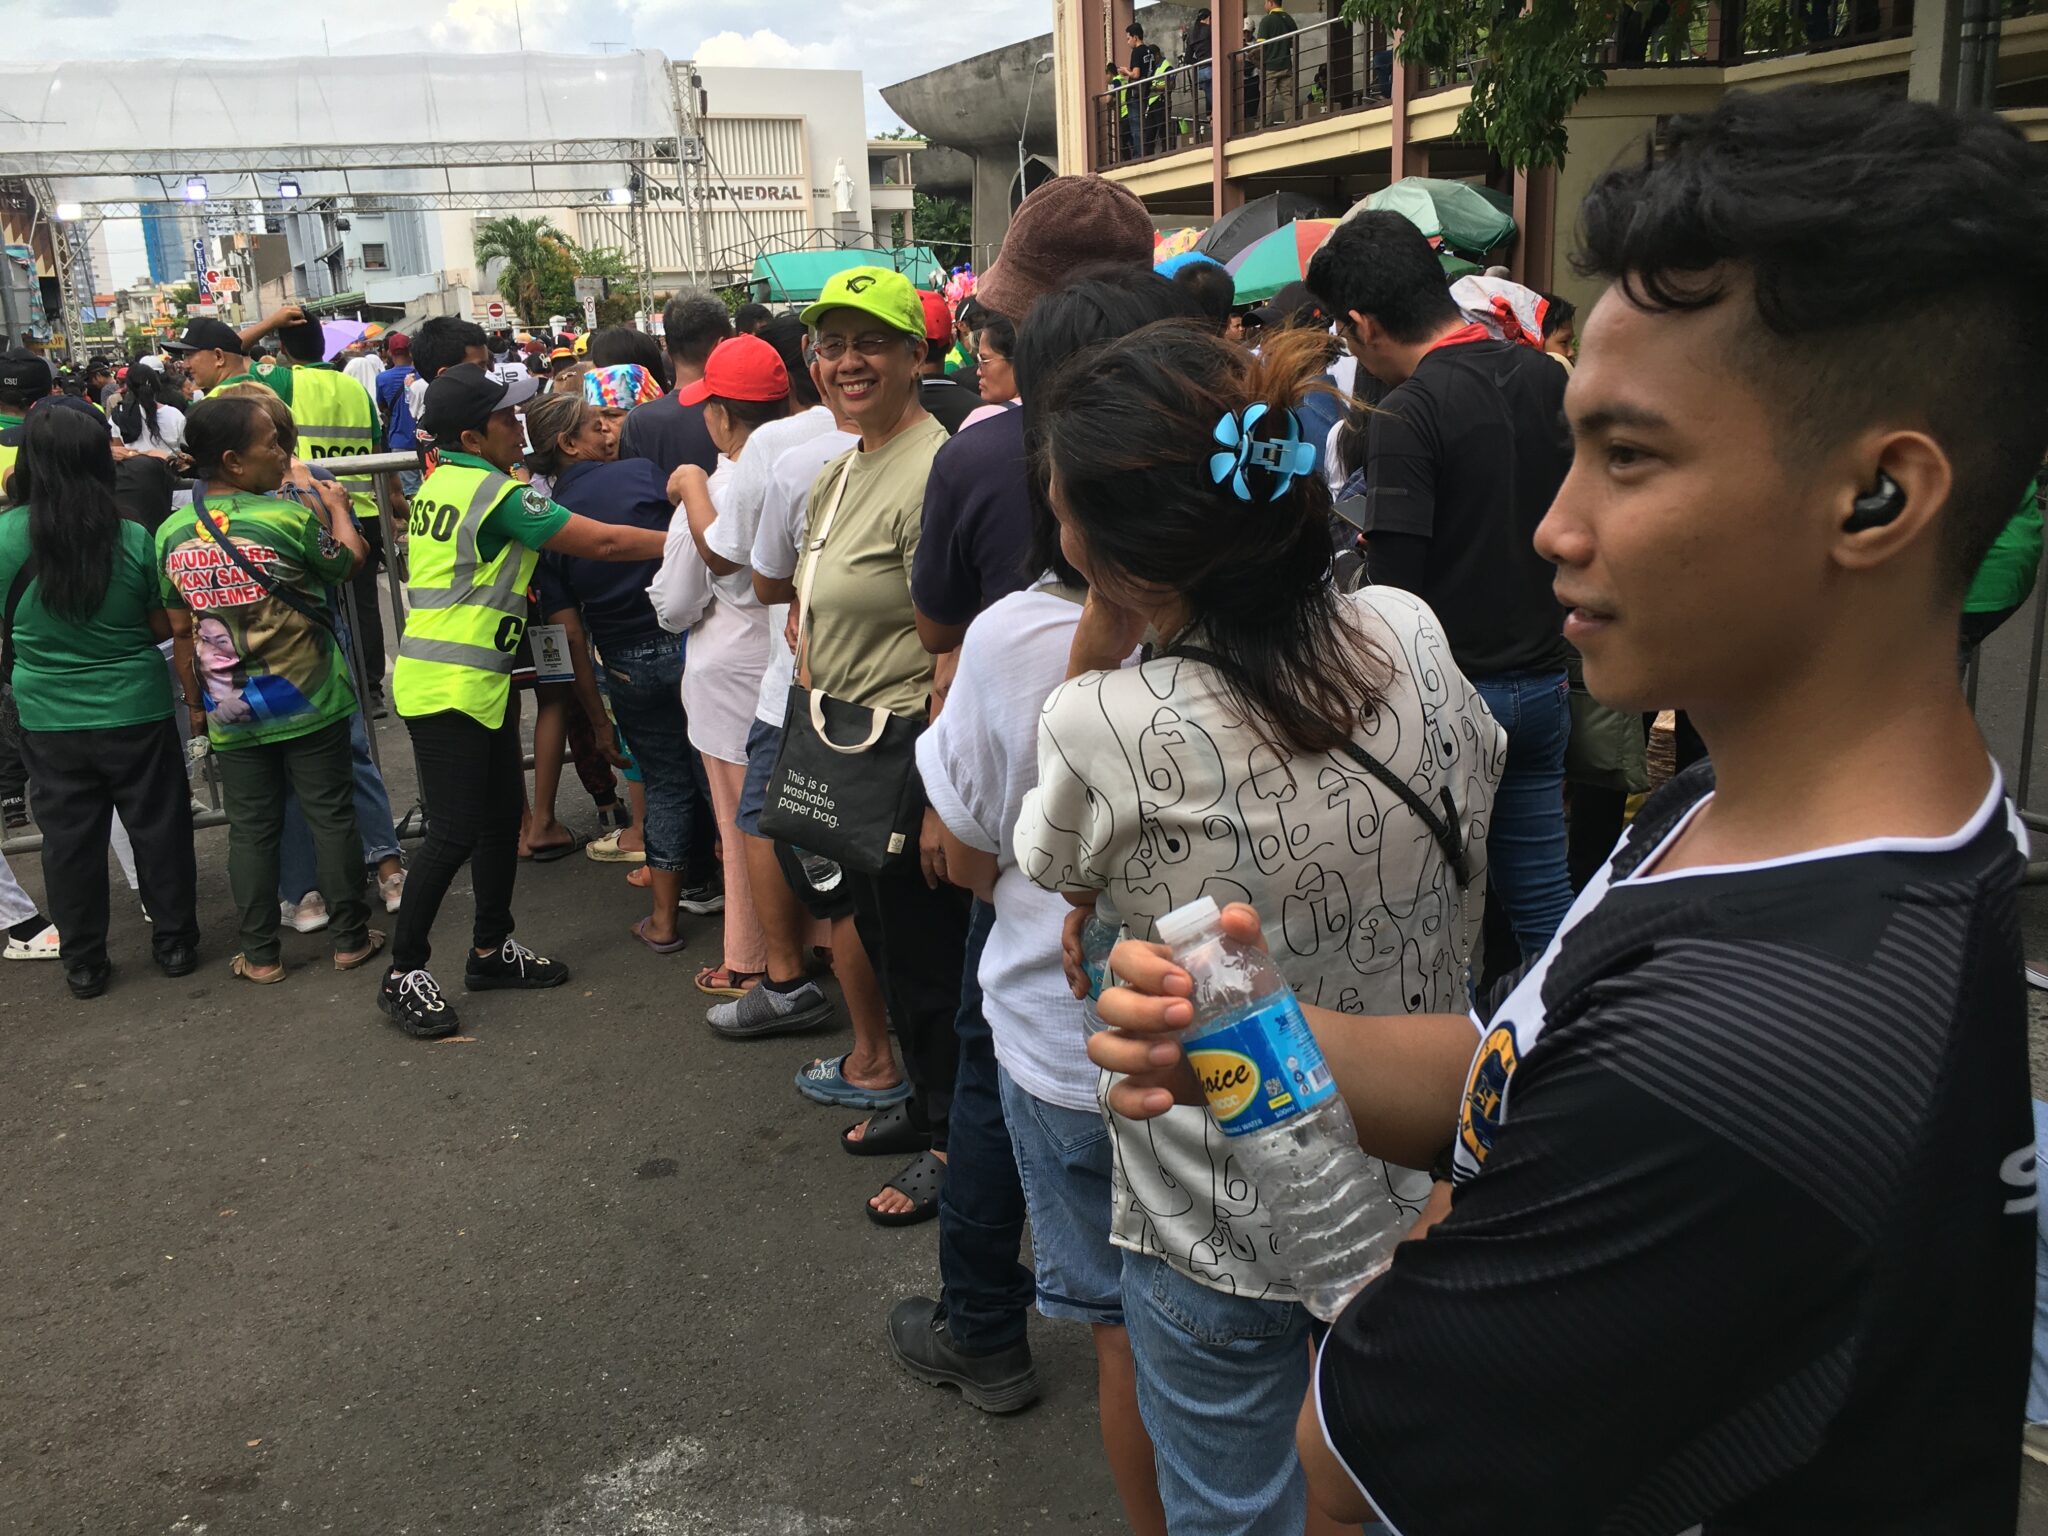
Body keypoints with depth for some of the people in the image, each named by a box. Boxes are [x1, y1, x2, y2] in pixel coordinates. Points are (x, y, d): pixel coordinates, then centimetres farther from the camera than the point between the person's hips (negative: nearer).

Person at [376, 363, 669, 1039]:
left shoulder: (440, 484, 13)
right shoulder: (498, 495, -15)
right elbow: (603, 542, -14)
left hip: (480, 680, 10)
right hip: (448, 687, -10)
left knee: (503, 816, 14)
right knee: (455, 832, -5)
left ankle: (492, 949, 26)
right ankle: (403, 975, 5)